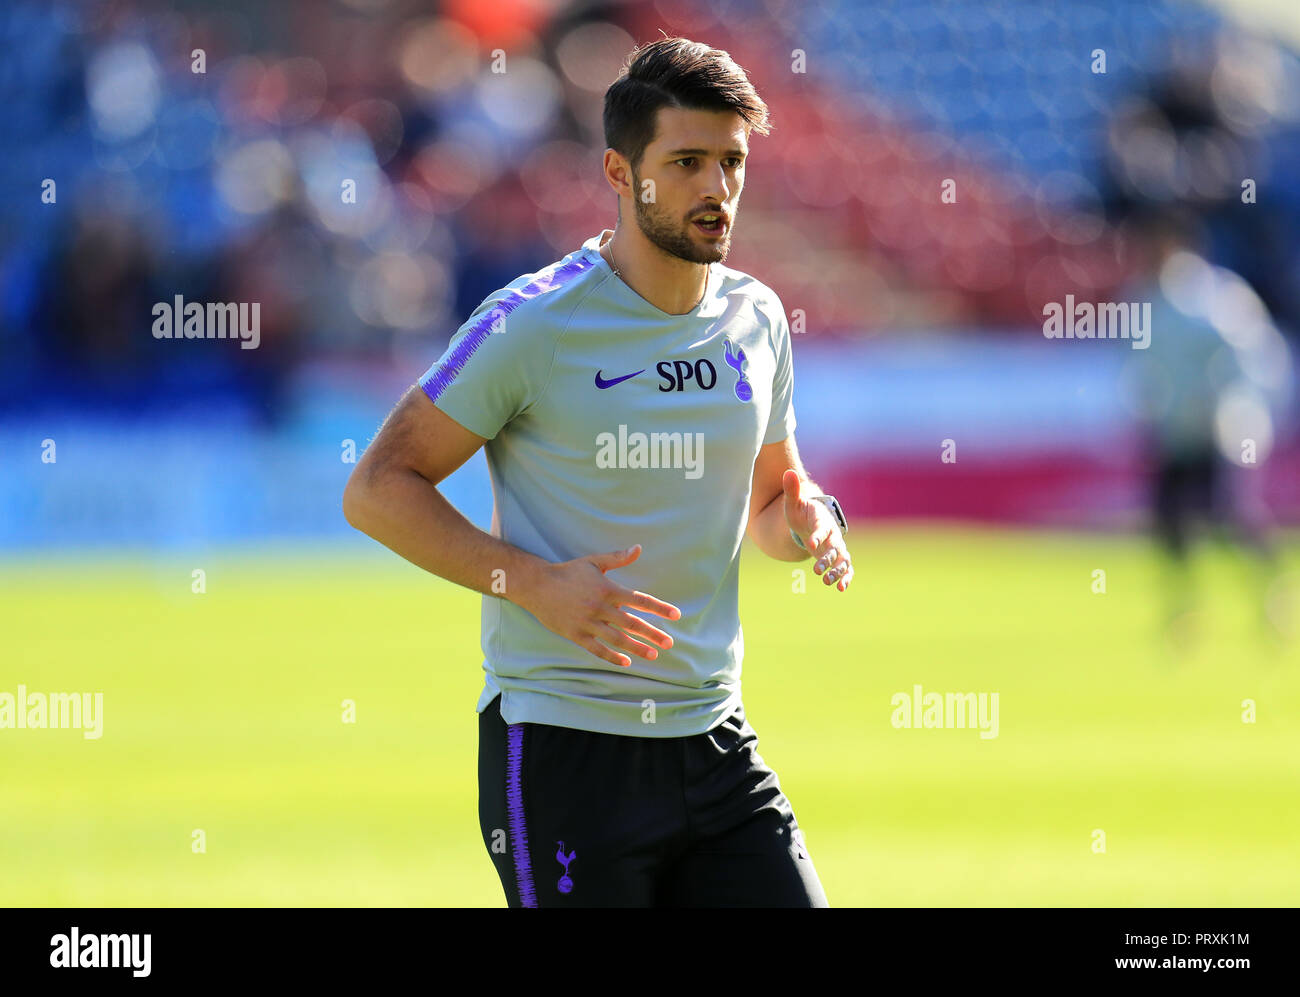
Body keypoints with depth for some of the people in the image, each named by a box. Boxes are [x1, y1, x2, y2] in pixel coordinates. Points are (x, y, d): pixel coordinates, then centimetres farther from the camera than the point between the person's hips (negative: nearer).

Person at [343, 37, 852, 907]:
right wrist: (535, 583, -20)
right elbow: (379, 490, -8)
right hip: (561, 747, -5)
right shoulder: (533, 325, -10)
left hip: (715, 741, 5)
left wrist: (809, 521, -1)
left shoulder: (755, 320, 9)